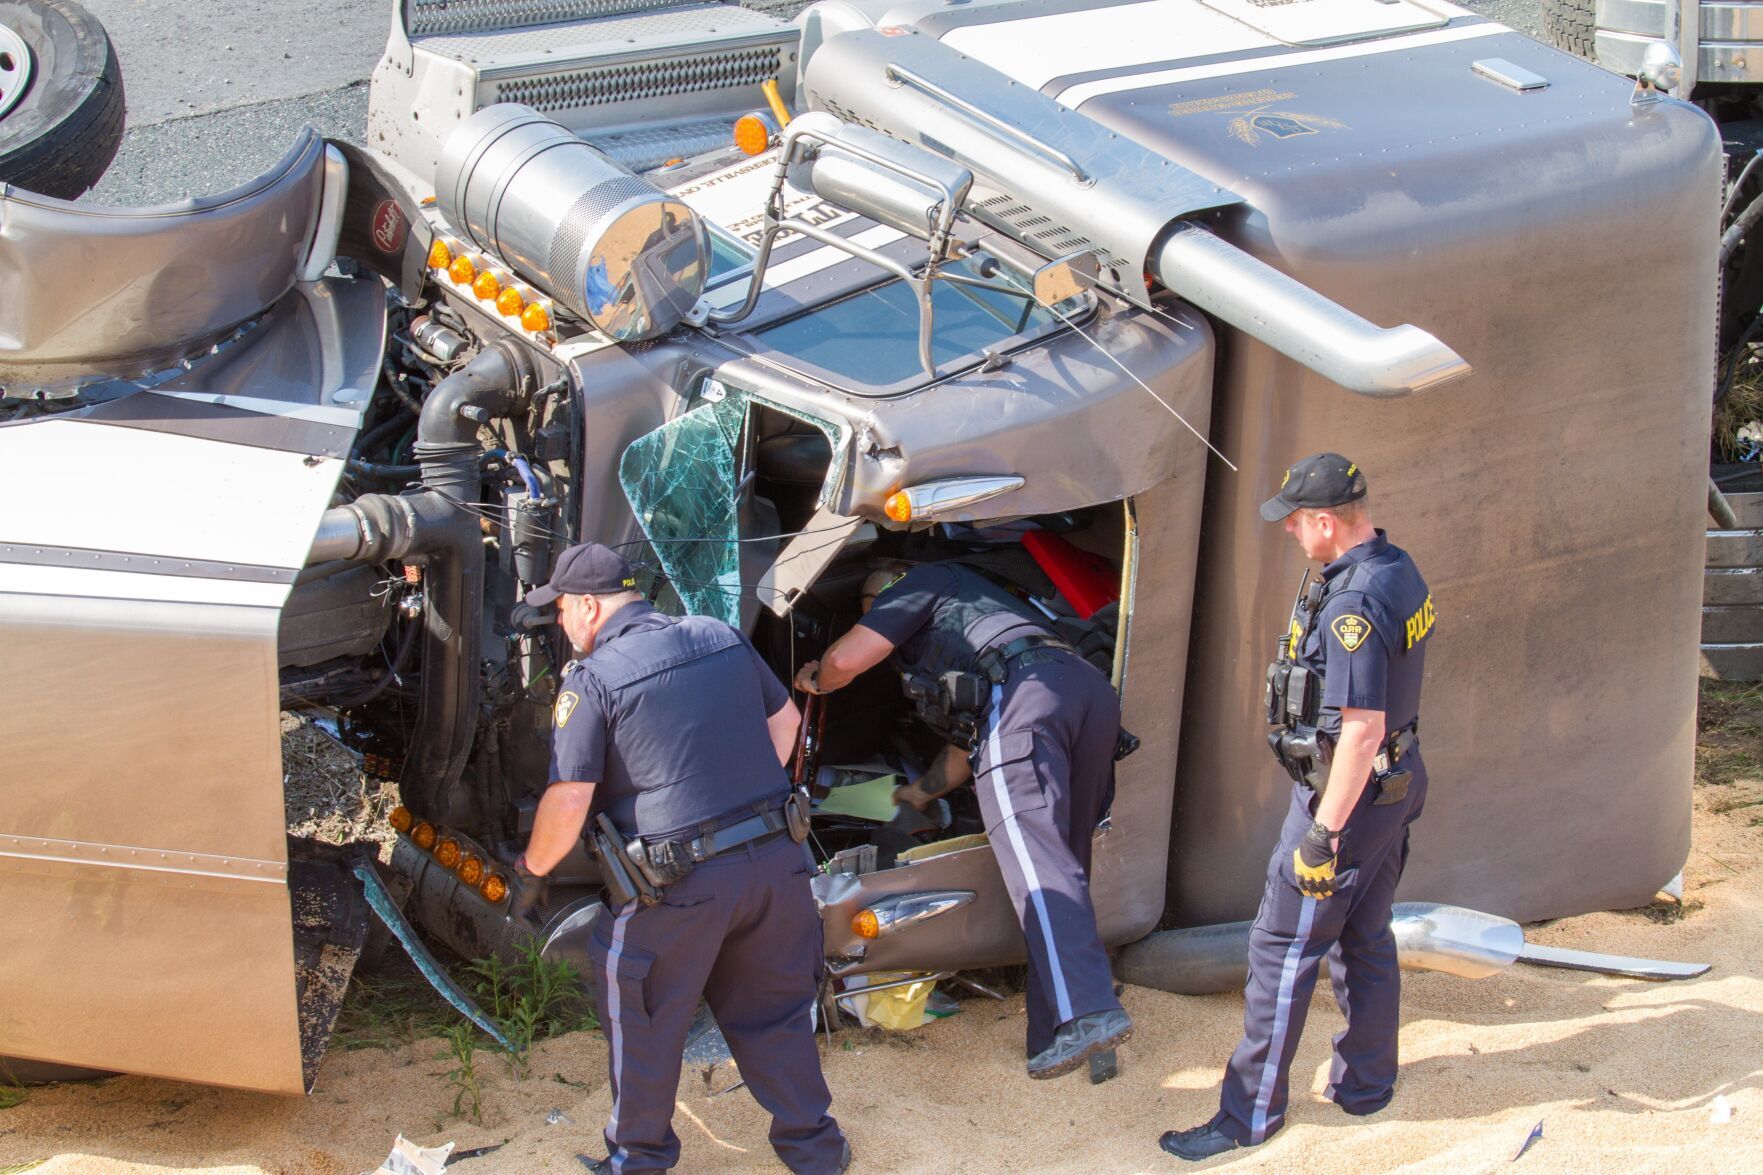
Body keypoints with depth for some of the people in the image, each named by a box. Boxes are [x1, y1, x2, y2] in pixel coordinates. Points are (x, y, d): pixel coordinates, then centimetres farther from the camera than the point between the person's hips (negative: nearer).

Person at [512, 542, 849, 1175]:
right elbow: (785, 716, 20)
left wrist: (530, 870, 3)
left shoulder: (591, 680, -10)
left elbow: (568, 802, -14)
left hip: (681, 884, -5)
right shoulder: (720, 636, 8)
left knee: (644, 1024, 15)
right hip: (776, 858, 6)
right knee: (774, 1010, 21)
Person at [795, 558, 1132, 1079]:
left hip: (1026, 690, -9)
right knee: (1063, 857, 10)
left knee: (1035, 857, -19)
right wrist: (921, 792, 65)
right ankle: (1052, 1034, 4)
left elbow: (846, 659, 11)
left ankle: (1088, 1013, -35)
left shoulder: (924, 582, 23)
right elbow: (973, 741, 52)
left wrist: (813, 679, 33)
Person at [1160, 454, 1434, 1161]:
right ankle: (1365, 1086, 32)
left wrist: (1324, 832, -24)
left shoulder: (1354, 605, -27)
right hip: (1394, 783, 10)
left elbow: (1363, 730, -28)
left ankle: (1251, 1113, 6)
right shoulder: (1397, 569, 5)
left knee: (1282, 949, -1)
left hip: (1348, 793, -10)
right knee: (1365, 940, 20)